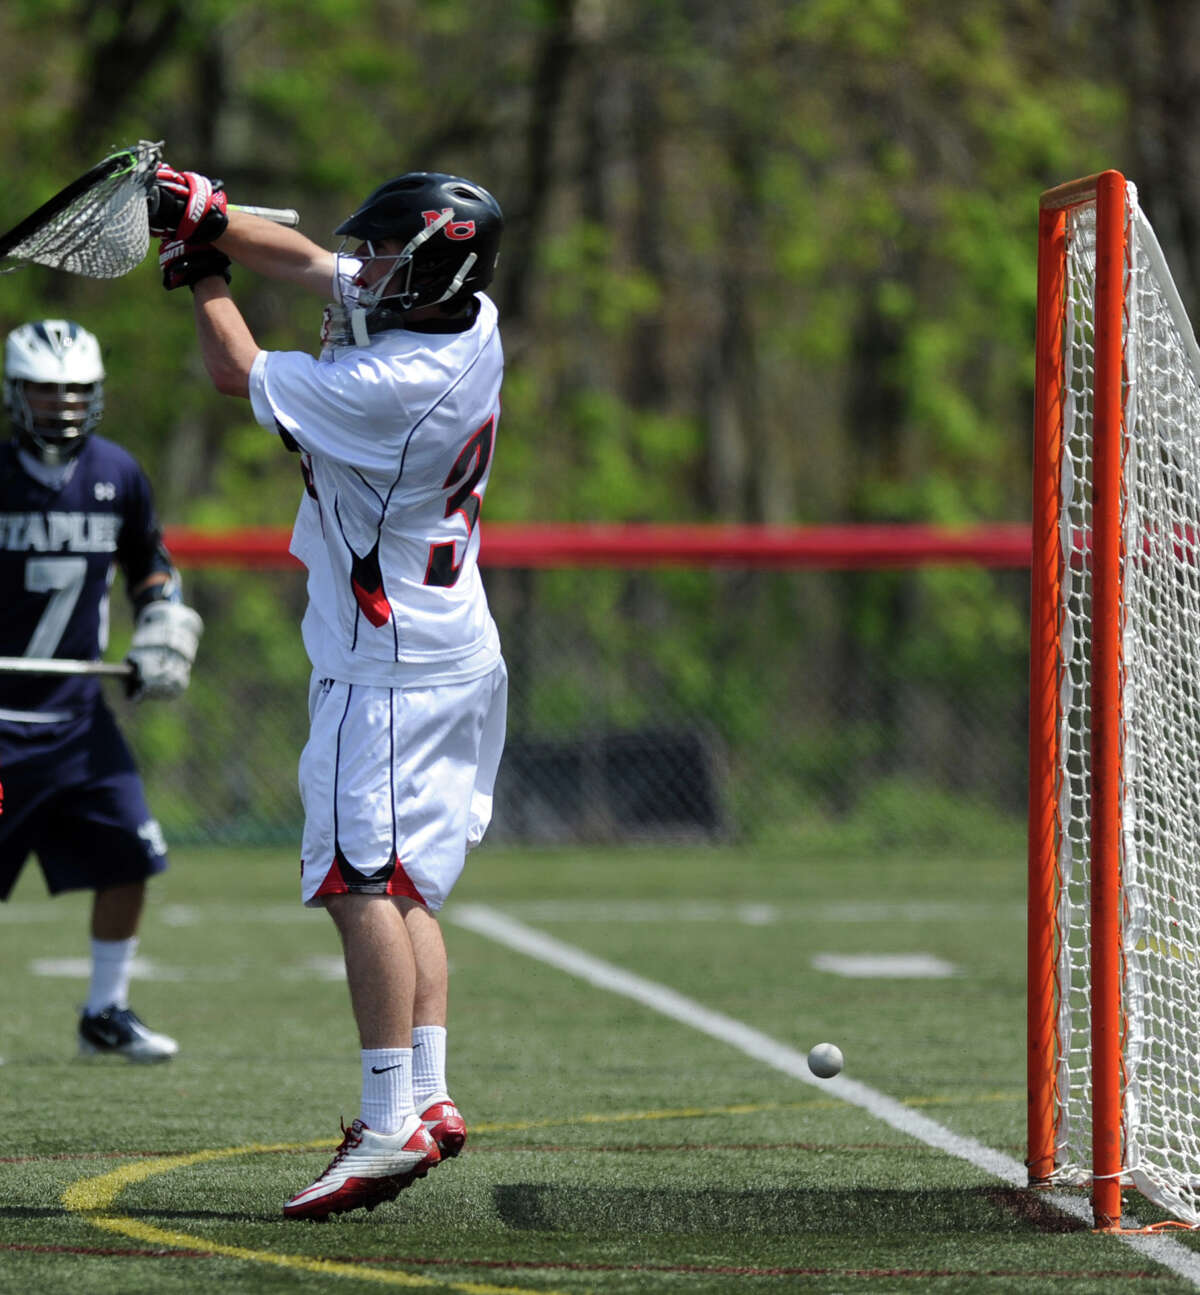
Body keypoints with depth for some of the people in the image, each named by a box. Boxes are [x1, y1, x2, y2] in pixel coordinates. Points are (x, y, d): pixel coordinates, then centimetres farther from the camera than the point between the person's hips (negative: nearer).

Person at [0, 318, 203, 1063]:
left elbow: (152, 566, 20)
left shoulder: (119, 476, 4)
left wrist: (166, 631, 5)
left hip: (77, 714, 4)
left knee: (129, 856, -2)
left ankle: (106, 1013, 13)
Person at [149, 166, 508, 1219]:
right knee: (403, 886, 14)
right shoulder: (469, 324, 2)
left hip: (390, 670, -10)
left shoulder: (393, 386, -25)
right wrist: (209, 216, 4)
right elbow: (306, 262, 14)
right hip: (455, 653, 10)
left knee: (364, 881, -12)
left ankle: (392, 1126, -16)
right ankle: (426, 1099, 12)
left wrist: (203, 272, 7)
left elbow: (238, 372, -10)